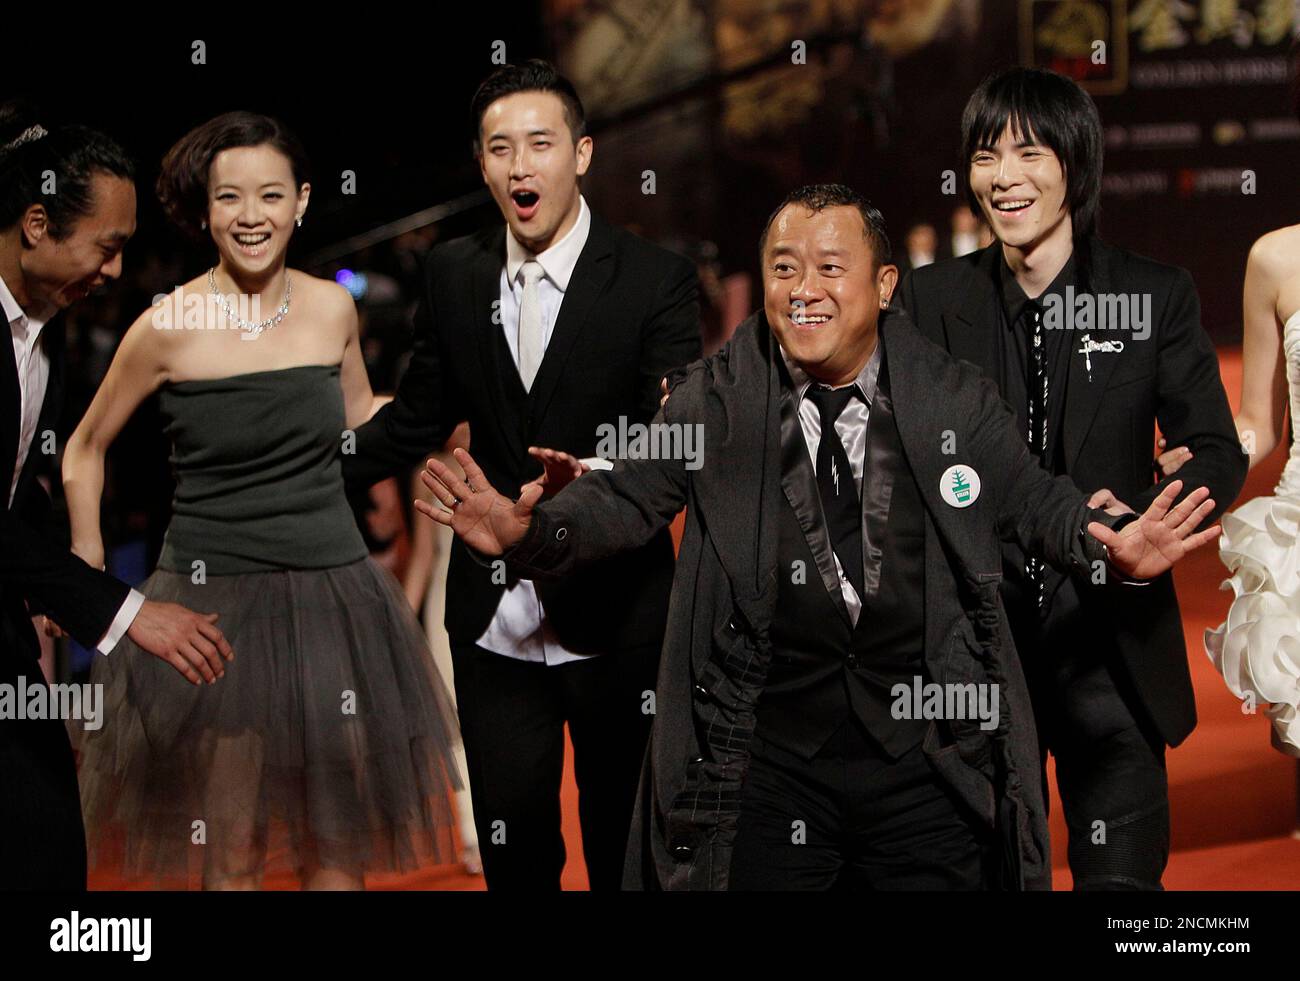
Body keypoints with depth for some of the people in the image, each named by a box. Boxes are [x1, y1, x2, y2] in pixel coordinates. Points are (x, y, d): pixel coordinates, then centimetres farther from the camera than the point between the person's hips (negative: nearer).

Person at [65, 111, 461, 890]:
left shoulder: (332, 309, 2)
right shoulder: (170, 327, -7)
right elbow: (86, 449, 7)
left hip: (332, 592, 3)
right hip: (215, 596, -3)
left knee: (340, 841, 6)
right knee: (230, 851, 2)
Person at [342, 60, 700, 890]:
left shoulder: (656, 280, -9)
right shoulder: (455, 275, 4)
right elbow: (420, 416, 12)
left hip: (612, 612, -3)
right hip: (495, 617, 3)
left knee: (626, 843, 8)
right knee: (511, 838, 10)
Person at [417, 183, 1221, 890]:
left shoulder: (955, 399, 3)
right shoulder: (716, 399, 2)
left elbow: (1034, 499, 8)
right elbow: (628, 498, 1)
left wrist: (1112, 546, -12)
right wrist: (530, 533, -19)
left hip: (926, 754, 0)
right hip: (767, 758, 0)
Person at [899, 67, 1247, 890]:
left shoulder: (1156, 296, 0)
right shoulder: (931, 300, 3)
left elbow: (1216, 454, -2)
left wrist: (1138, 521, -21)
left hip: (1109, 637, -1)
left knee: (1122, 876, -4)